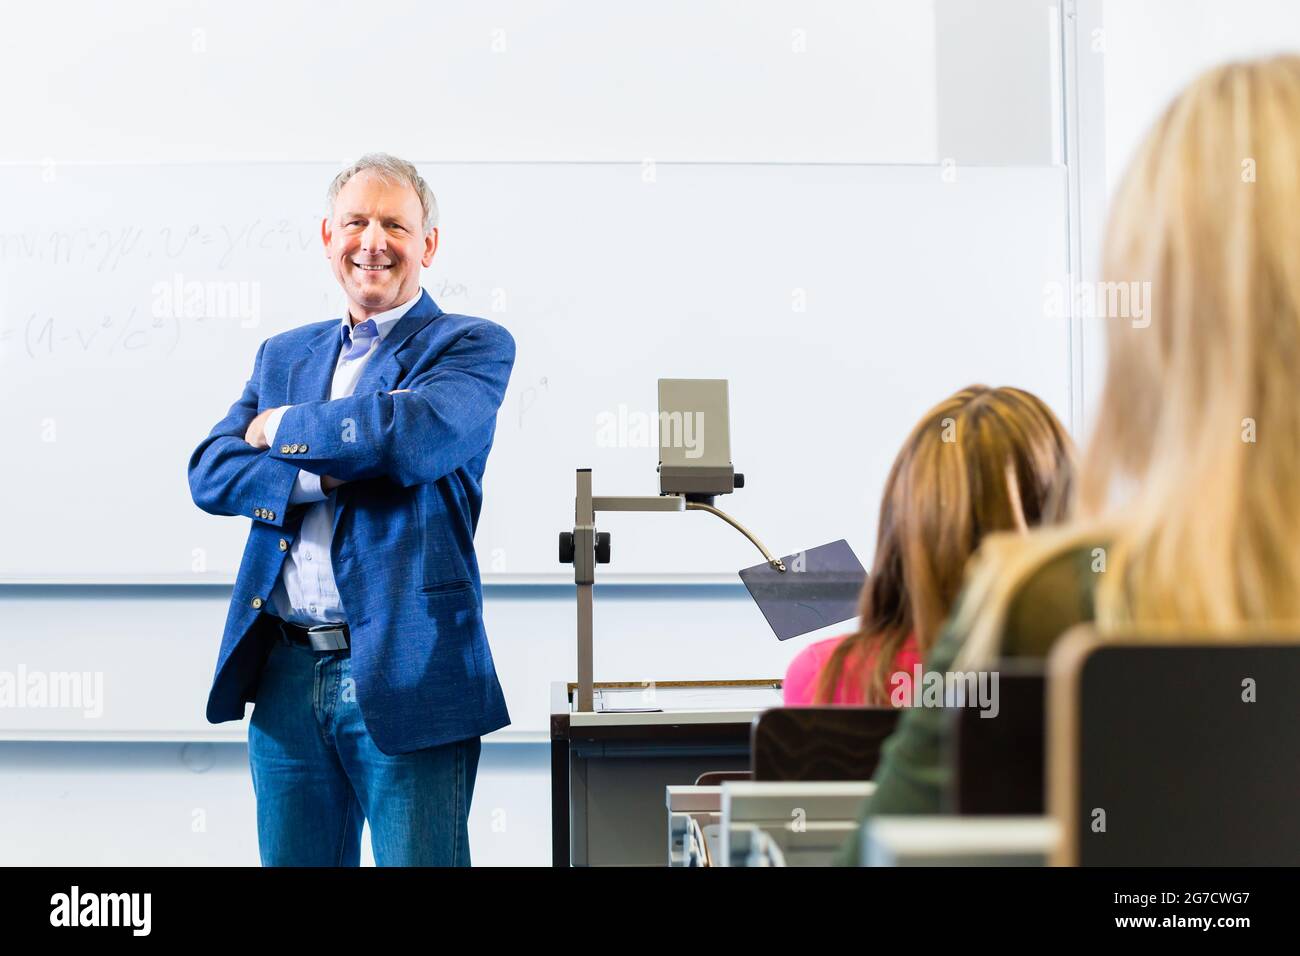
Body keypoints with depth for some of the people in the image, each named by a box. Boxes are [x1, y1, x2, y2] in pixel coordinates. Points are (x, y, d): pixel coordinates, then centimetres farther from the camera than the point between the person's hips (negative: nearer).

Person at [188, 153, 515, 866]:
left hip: (403, 675, -5)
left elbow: (413, 433, -19)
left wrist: (281, 429, -3)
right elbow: (209, 473, 5)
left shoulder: (474, 347, 1)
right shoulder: (283, 355, 17)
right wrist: (326, 476, -13)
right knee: (291, 861, 12)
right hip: (285, 674, 5)